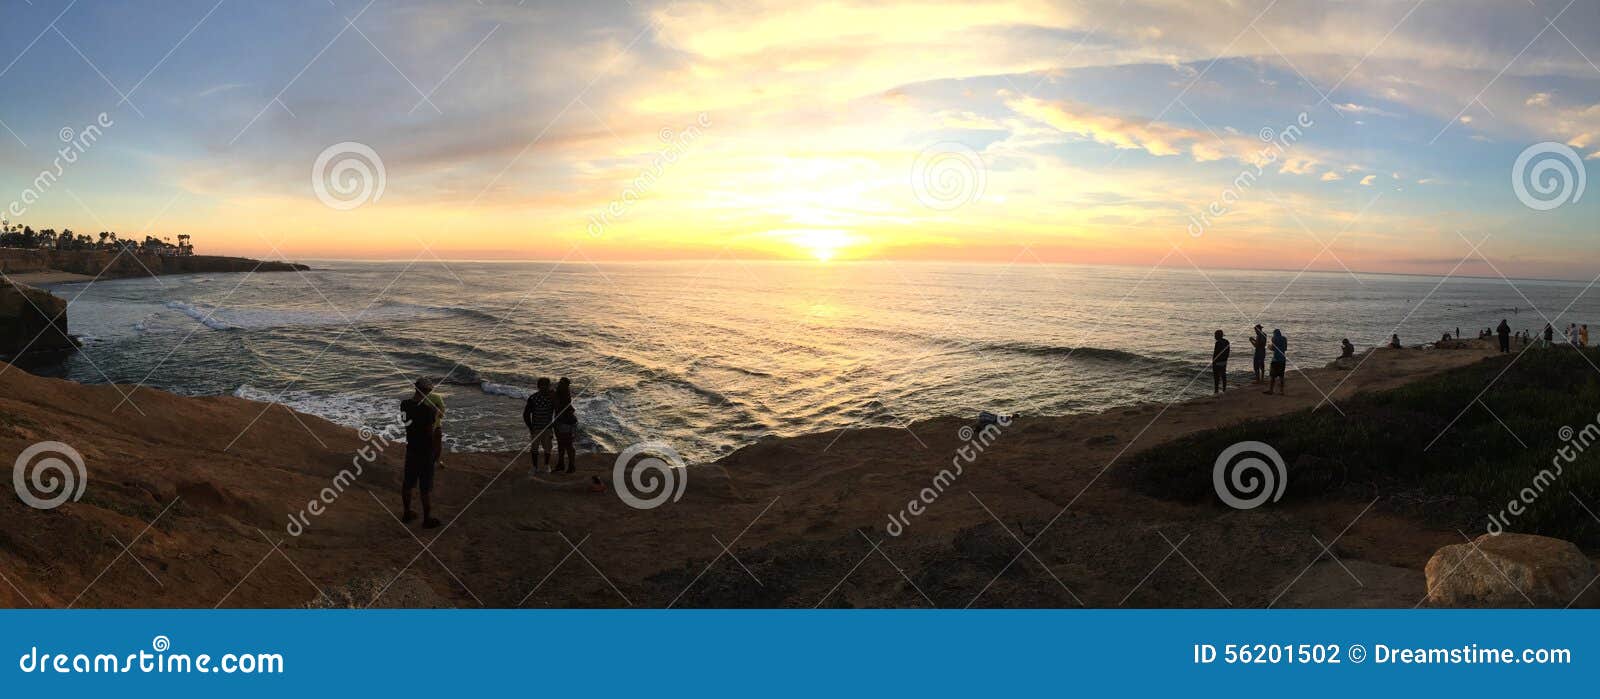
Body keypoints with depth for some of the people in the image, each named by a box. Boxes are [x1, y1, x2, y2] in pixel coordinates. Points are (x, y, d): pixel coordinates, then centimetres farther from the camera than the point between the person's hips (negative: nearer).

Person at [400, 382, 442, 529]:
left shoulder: (405, 405, -5)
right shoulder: (427, 410, -25)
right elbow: (430, 432, -20)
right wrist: (436, 416, -9)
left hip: (411, 449, 6)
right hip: (425, 451, -6)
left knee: (408, 482, 19)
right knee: (426, 487, 4)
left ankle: (407, 513, 32)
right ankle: (427, 519, 12)